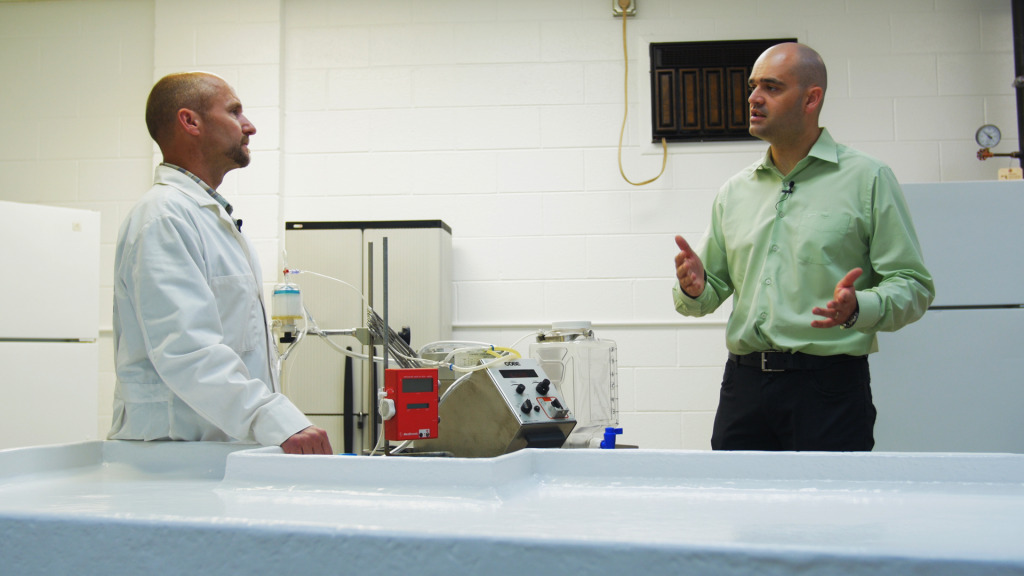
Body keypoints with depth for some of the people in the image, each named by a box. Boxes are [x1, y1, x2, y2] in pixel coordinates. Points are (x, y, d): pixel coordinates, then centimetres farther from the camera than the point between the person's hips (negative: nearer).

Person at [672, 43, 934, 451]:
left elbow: (913, 285, -4)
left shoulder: (867, 179, 1)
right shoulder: (734, 191, 14)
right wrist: (694, 289, -6)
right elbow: (714, 287, 17)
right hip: (744, 383, 4)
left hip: (828, 387, -4)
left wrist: (858, 309, -22)